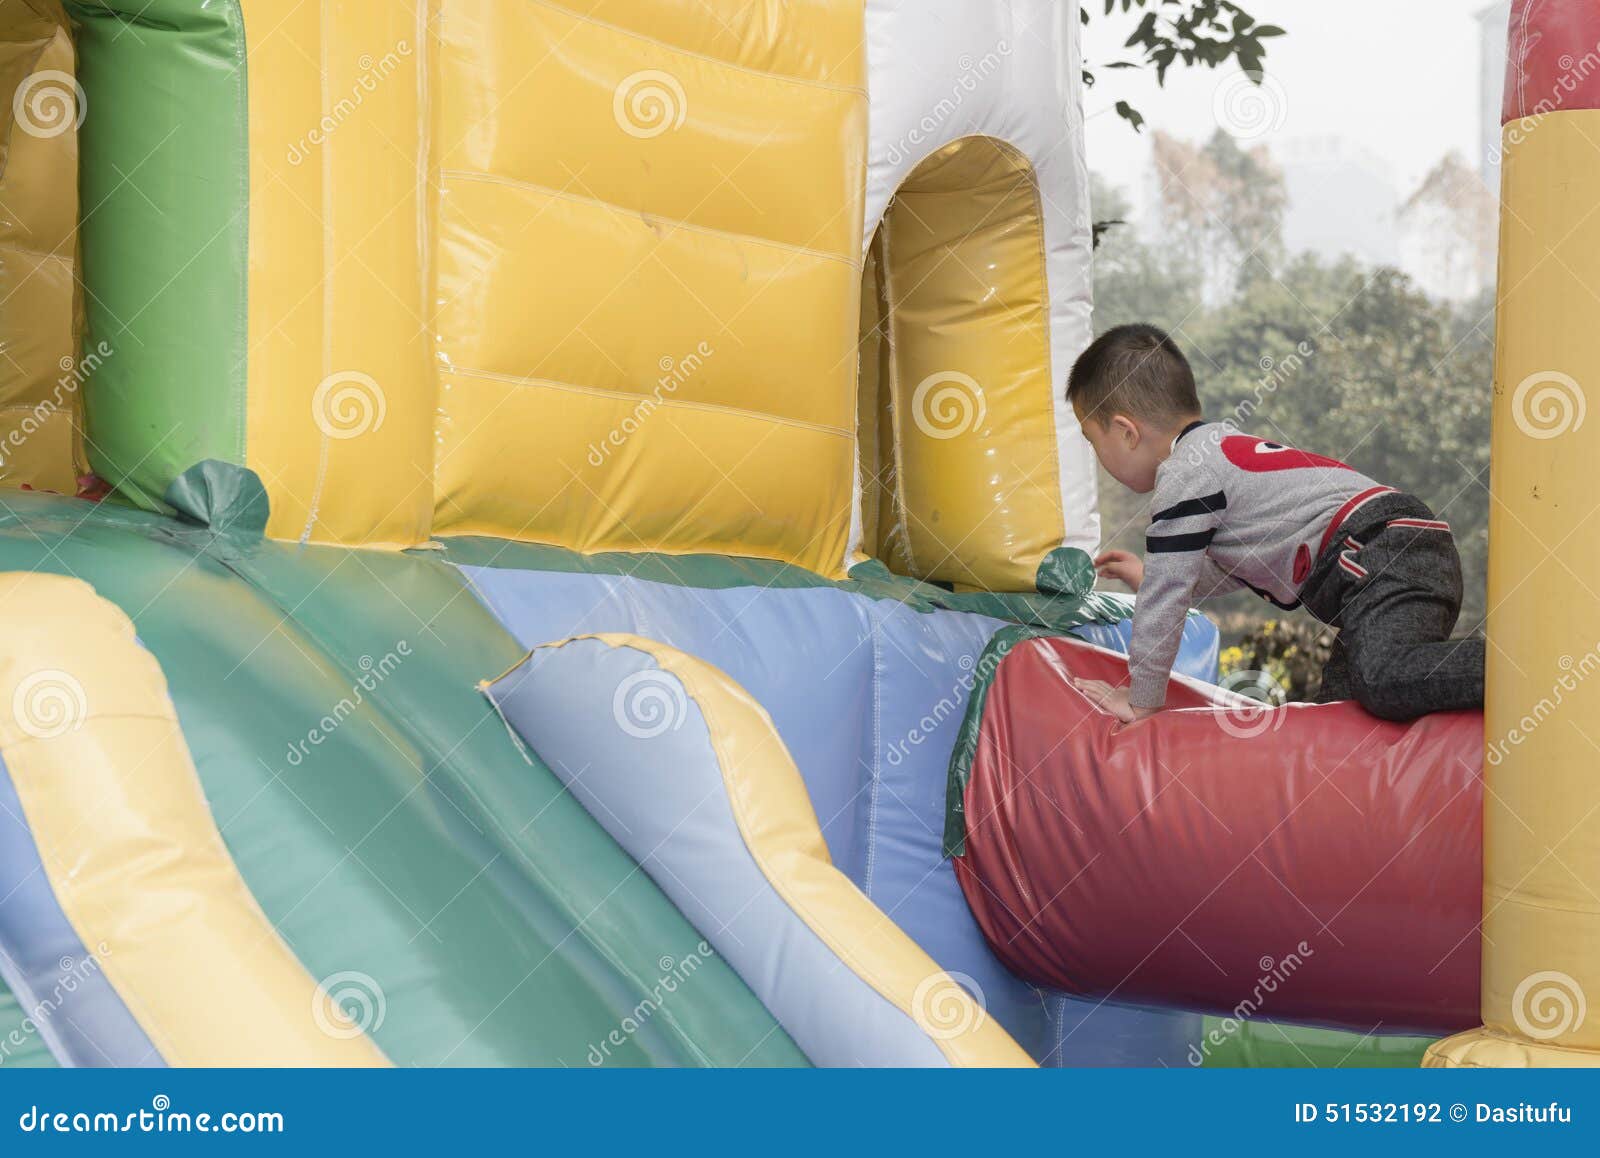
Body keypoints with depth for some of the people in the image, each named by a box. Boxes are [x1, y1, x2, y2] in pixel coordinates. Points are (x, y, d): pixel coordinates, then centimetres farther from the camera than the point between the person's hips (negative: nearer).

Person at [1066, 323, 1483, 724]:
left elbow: (1165, 599, -4)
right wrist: (1151, 574, 45)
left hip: (1385, 555, -10)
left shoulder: (1182, 477, -4)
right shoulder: (1222, 447, 27)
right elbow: (1245, 563, 42)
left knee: (1382, 683, -31)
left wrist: (1141, 700, 6)